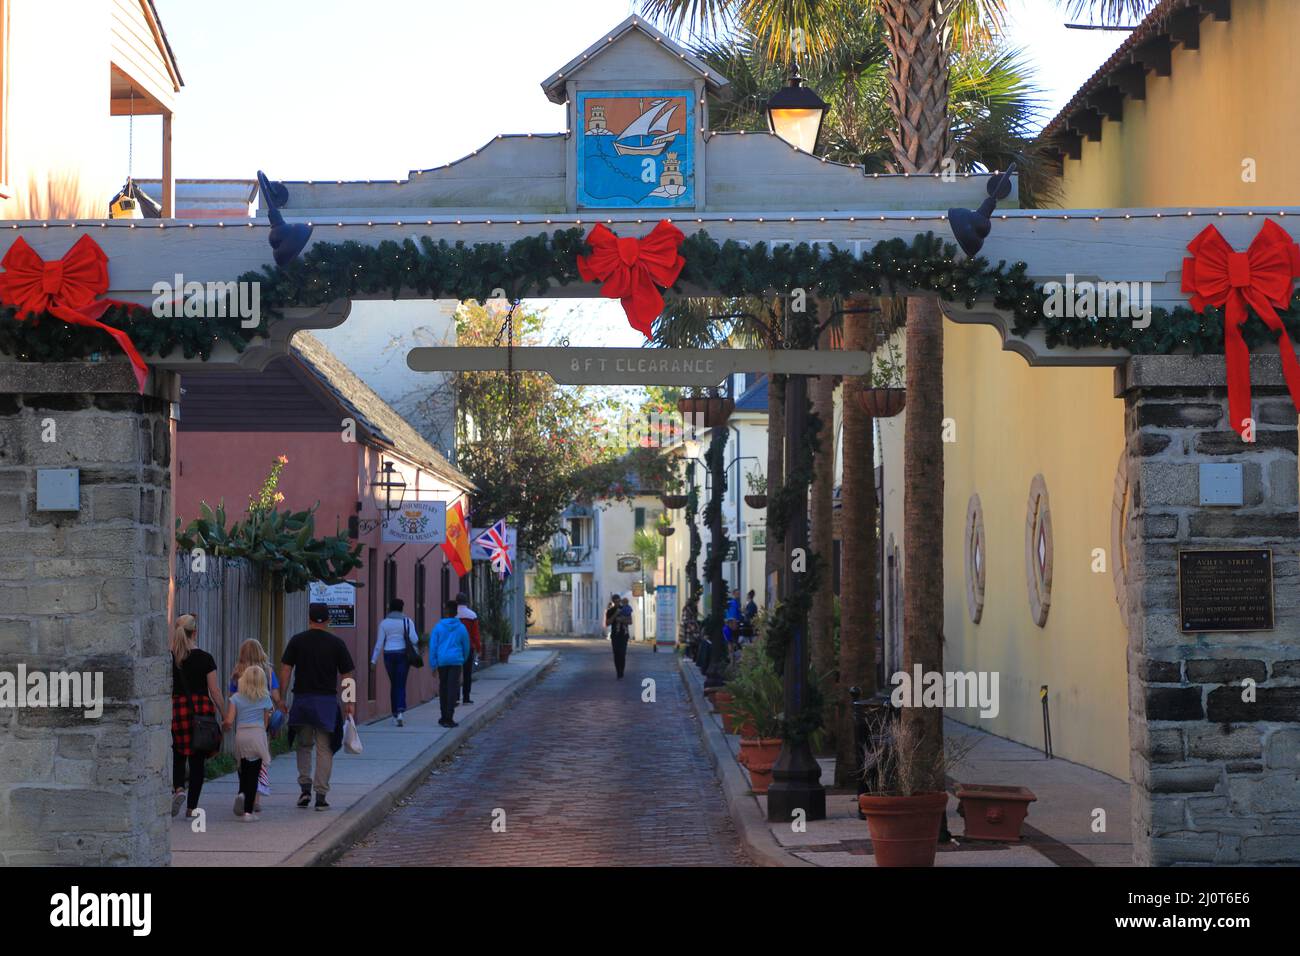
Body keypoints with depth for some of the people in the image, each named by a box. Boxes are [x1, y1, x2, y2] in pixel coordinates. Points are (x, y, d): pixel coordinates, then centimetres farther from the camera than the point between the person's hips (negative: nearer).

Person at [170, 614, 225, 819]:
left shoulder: (168, 658, 0)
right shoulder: (205, 658, -2)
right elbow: (215, 691, -2)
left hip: (177, 708, 1)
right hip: (202, 709, -1)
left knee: (178, 755, 17)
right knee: (197, 759, 6)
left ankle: (178, 788, -9)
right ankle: (192, 807, 8)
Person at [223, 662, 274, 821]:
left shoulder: (236, 698, 4)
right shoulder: (265, 699, 6)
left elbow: (229, 721, -3)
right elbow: (266, 723, 8)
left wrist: (225, 725, 19)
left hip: (240, 735, 1)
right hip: (258, 735, -1)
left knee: (244, 772, 20)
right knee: (253, 775, 1)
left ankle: (241, 794, -6)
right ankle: (249, 811, -3)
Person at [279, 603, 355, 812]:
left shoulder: (297, 640, 1)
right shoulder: (336, 643, 0)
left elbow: (285, 670, -2)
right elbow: (347, 675, 0)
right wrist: (350, 702, 6)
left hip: (302, 699, 1)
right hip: (327, 701, -1)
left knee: (304, 745, 17)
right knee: (324, 749, 3)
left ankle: (305, 787, 4)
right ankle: (321, 795, -1)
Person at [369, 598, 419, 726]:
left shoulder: (384, 622, 0)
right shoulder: (407, 621, -3)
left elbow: (379, 642, -1)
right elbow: (414, 639, -9)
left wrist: (374, 660, 3)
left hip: (389, 654, 1)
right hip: (403, 654, -1)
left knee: (393, 684, 13)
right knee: (401, 684, -1)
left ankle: (395, 714, 15)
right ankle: (400, 711, -23)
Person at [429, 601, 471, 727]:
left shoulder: (438, 627, 0)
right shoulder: (461, 628, 3)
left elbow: (433, 646, -2)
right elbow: (466, 646, 13)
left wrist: (433, 664, 0)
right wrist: (464, 660, 29)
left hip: (442, 661, 1)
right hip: (456, 661, -1)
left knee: (443, 688, 13)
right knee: (452, 689, -4)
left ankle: (444, 717, 20)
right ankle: (448, 718, -13)